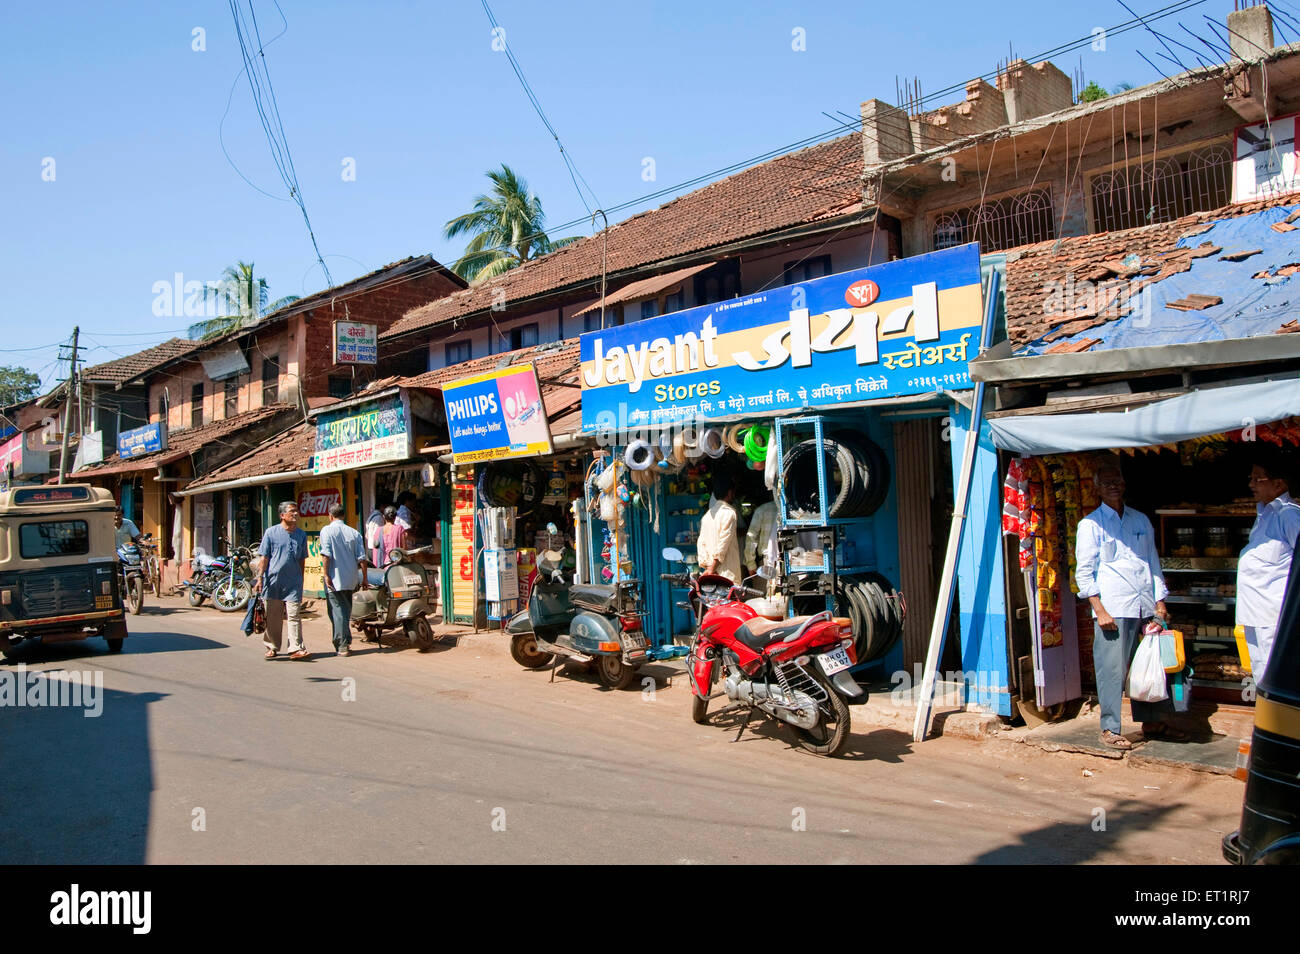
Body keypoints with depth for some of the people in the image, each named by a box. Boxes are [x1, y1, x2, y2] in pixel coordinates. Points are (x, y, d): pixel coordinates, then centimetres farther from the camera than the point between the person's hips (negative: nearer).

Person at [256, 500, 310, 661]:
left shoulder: (301, 535, 11)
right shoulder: (271, 532, 2)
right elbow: (264, 558, 1)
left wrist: (300, 579, 16)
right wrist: (260, 578, -5)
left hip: (293, 583, 2)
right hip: (273, 581, -1)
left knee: (294, 616, -5)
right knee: (273, 617, 7)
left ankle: (297, 648, -5)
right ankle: (272, 647, 20)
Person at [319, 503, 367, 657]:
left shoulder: (327, 530, -4)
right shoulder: (354, 533, 8)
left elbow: (326, 554, -14)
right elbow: (361, 559, 4)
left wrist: (326, 574, -12)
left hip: (334, 579, -5)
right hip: (351, 580, 5)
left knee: (337, 611, -2)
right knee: (346, 611, 16)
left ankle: (343, 645, -6)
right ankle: (345, 642, 25)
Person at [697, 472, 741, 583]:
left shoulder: (707, 515, 14)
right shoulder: (729, 512, -9)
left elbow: (701, 543, 11)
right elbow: (724, 543, -14)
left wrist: (706, 567, 8)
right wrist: (712, 568, -12)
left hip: (709, 571, 7)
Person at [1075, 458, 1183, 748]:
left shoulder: (1141, 521, 16)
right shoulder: (1090, 525, 1)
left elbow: (1153, 562, 20)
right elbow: (1084, 572, -3)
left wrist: (1160, 601, 11)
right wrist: (1099, 610, -10)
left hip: (1146, 607, 5)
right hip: (1113, 609, -5)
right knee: (1112, 669, -4)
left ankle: (1152, 721, 25)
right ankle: (1109, 729, 4)